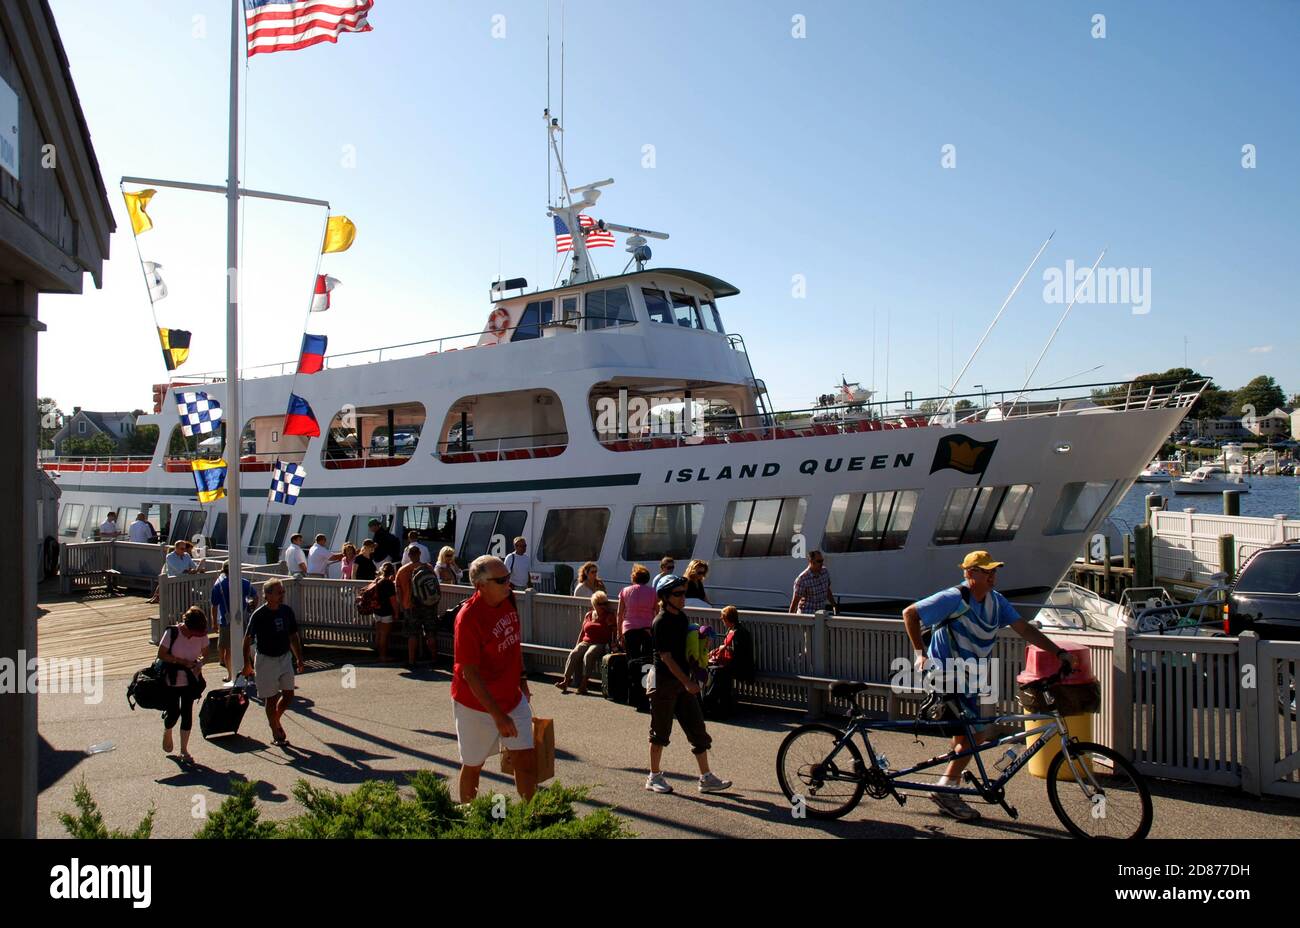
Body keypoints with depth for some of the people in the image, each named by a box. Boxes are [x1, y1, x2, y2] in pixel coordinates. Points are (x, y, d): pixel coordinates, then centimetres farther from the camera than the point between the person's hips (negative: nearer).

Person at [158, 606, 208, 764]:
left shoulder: (202, 634, -9)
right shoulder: (172, 632, -19)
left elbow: (205, 652, 7)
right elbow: (161, 654, -13)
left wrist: (200, 662, -15)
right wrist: (182, 661, -21)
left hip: (191, 681, 2)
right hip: (172, 681, -2)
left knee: (187, 713, 4)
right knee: (173, 713, 1)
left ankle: (184, 750, 16)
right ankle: (167, 731, 38)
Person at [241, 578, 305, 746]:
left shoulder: (287, 611, -1)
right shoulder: (258, 615, -16)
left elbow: (293, 636, 10)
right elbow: (247, 641, -9)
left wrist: (299, 658, 11)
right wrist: (247, 664, -8)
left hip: (285, 657, 5)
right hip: (266, 660, -5)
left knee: (289, 694, 6)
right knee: (271, 698, 3)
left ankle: (275, 719, 32)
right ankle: (276, 733, 16)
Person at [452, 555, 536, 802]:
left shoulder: (508, 598, -3)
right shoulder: (469, 617, -25)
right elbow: (470, 674, -24)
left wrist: (522, 679, 17)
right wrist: (498, 715, -24)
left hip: (513, 697, 6)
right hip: (478, 704, -6)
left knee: (527, 759, 2)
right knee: (473, 764, 11)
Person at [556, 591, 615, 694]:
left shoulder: (609, 616, 6)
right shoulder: (589, 615, 17)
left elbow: (613, 633, 0)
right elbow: (582, 631, 20)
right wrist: (577, 645, 14)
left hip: (600, 644, -4)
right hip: (586, 642, 4)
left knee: (588, 655, -34)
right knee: (574, 653, -25)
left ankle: (583, 684, -36)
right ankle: (565, 681, -30)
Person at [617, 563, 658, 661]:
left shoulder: (625, 591, 9)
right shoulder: (653, 591, 7)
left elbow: (620, 614, 8)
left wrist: (619, 634, 12)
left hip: (629, 629, 1)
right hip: (648, 629, 0)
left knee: (633, 661, 2)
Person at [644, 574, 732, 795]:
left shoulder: (682, 617, 9)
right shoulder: (661, 622, -16)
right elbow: (666, 657, -19)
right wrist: (687, 682, -22)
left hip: (683, 681, 8)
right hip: (664, 681, -8)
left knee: (697, 729, 6)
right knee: (661, 731, 4)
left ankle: (706, 778, 11)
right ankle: (654, 777, 18)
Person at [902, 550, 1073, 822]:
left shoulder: (996, 601, 2)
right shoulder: (953, 599, -19)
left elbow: (1024, 628, 1)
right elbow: (910, 613, -17)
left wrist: (1058, 652, -7)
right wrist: (920, 653, -17)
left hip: (968, 678, 8)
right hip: (946, 675, -8)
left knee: (966, 735, 15)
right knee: (977, 733, -10)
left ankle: (949, 795, 29)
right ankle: (945, 790, 1)